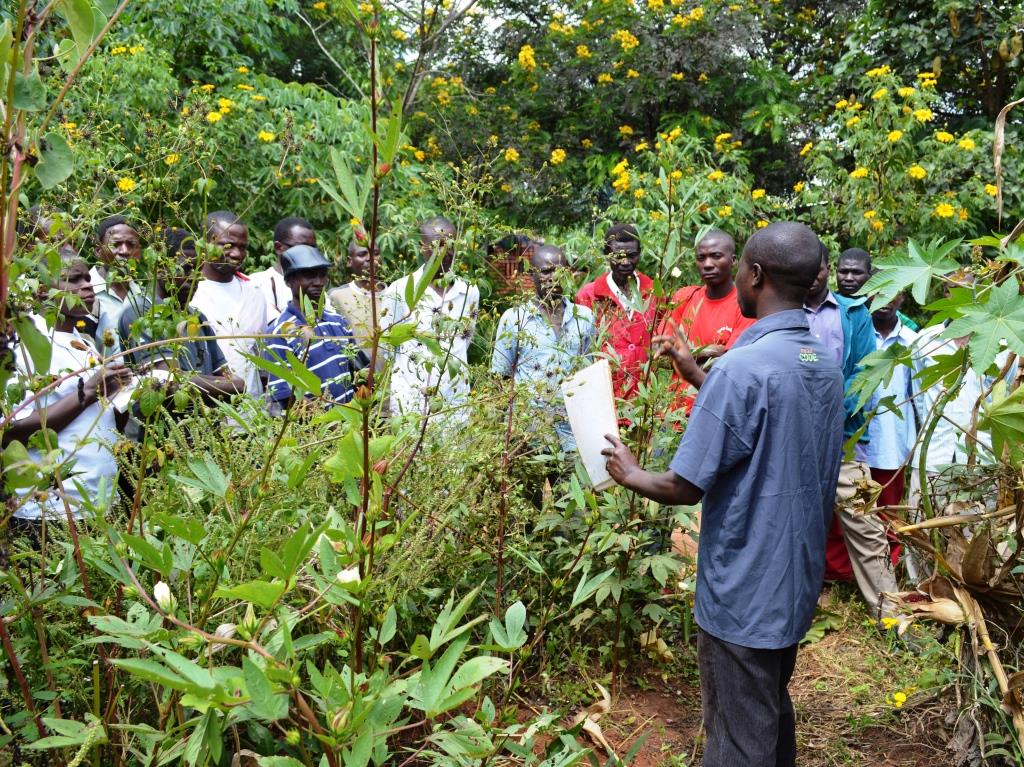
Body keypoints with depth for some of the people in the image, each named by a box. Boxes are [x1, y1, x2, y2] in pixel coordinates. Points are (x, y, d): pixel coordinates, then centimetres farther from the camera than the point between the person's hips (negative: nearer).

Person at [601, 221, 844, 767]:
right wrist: (697, 375, 13)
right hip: (798, 579, 8)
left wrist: (631, 475, -3)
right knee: (774, 714, 26)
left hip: (744, 593, -8)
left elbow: (686, 487, -22)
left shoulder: (742, 365, -25)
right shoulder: (825, 363, 2)